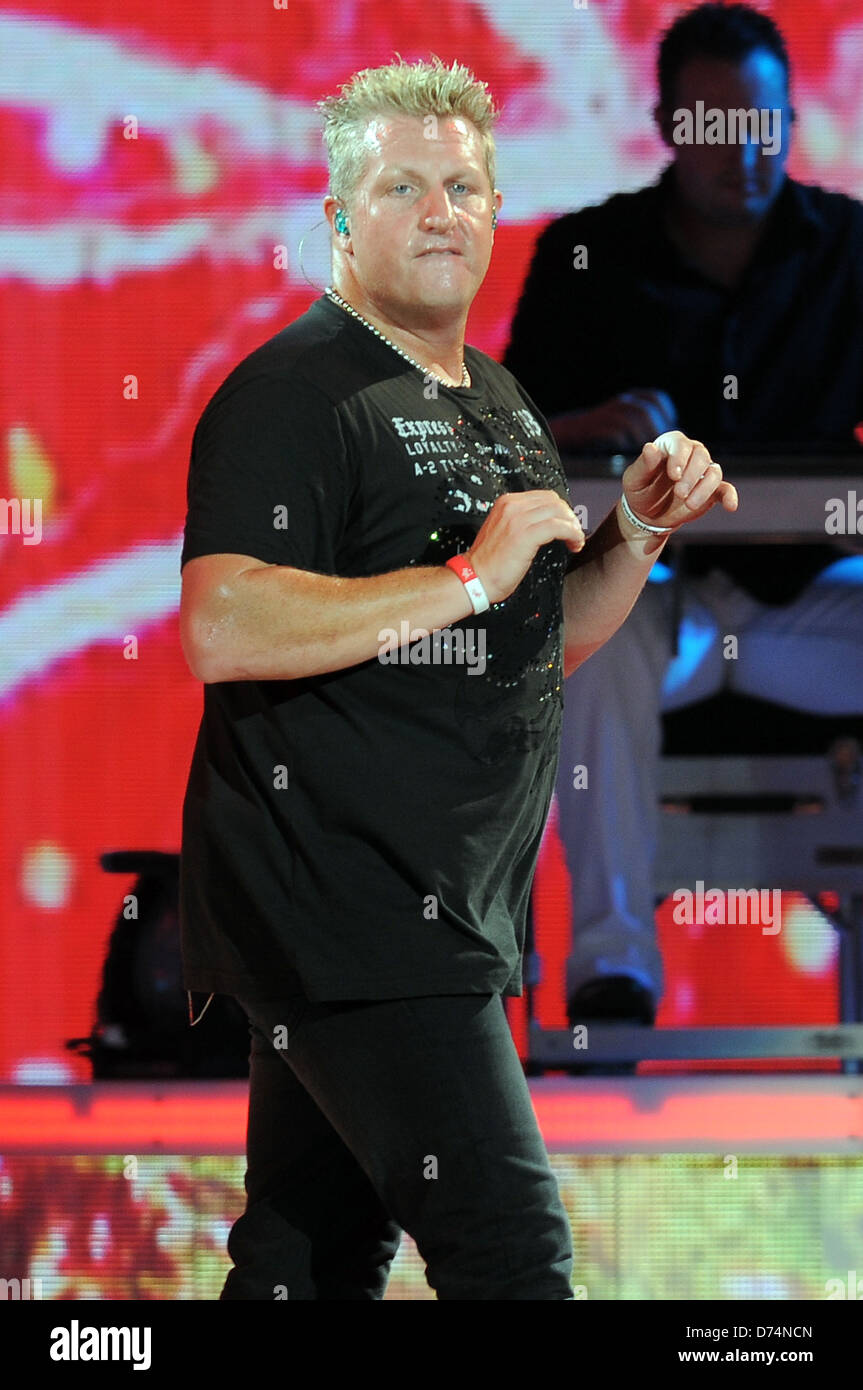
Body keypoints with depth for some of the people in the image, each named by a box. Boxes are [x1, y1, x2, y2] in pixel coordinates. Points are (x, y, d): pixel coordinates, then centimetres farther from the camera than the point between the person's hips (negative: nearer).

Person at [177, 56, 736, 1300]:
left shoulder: (497, 402, 19)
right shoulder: (292, 394, -11)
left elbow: (551, 642, 27)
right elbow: (221, 630, -24)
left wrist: (638, 529, 8)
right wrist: (468, 577, -21)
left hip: (448, 910, 9)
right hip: (342, 908, -9)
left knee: (314, 1257, 13)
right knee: (511, 1252, -13)